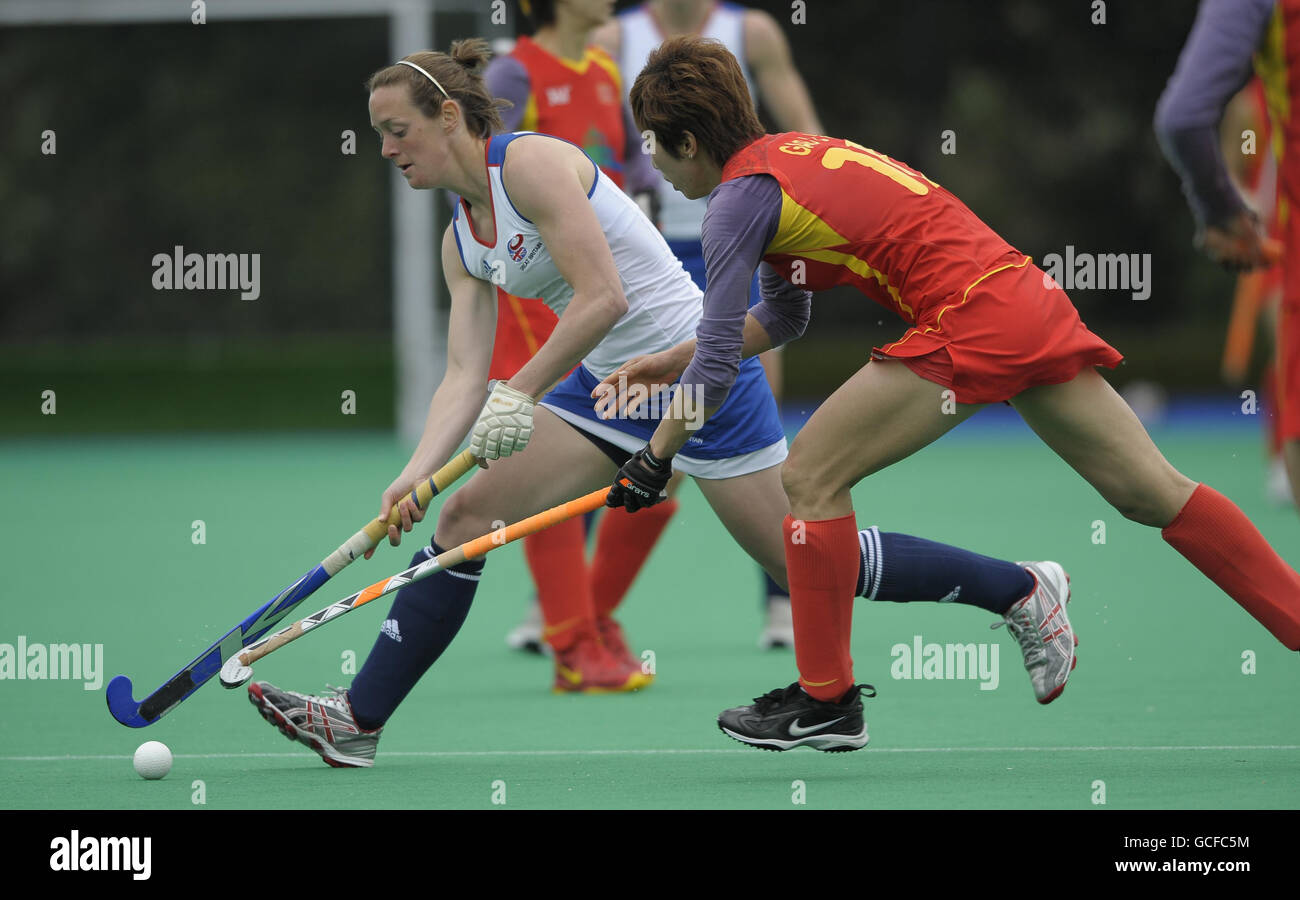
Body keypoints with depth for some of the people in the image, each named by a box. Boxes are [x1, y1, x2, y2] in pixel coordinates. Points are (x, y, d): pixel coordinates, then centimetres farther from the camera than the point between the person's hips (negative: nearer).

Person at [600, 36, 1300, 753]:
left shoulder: (740, 198, -5)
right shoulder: (789, 154, 21)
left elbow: (717, 362, -6)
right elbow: (784, 317, 31)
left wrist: (655, 458, 6)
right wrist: (670, 360, 30)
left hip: (969, 326, -9)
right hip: (1029, 297, 9)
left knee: (811, 475, -1)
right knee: (1155, 493, 11)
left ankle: (827, 701, 4)